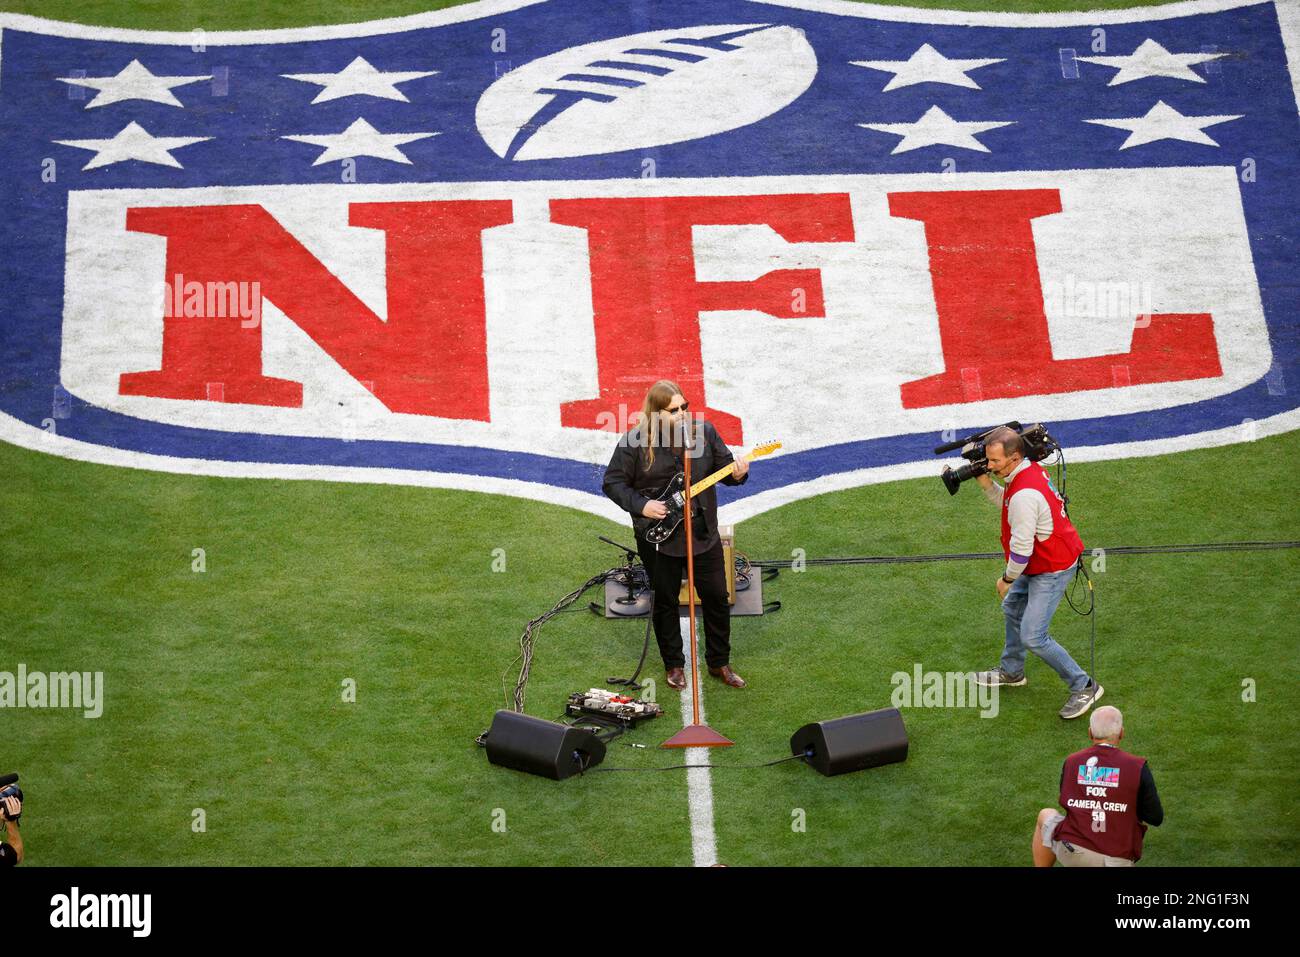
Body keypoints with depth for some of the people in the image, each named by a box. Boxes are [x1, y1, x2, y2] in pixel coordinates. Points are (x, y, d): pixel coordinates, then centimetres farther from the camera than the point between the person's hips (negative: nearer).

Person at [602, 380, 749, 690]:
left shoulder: (704, 431, -3)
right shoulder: (635, 441, -12)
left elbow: (724, 466, 6)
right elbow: (613, 483, -5)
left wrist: (737, 474, -17)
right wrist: (641, 505, -17)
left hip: (703, 533, 3)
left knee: (717, 596, 8)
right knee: (665, 601, 11)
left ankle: (720, 662, 25)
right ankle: (674, 665, 28)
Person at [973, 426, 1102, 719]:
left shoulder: (1024, 494, -32)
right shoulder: (1032, 470, -1)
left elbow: (1022, 547, -26)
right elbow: (1006, 502, 17)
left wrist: (1007, 579, -10)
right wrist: (986, 483, 2)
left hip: (1052, 569, -11)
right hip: (1041, 561, 11)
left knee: (1033, 637, -8)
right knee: (1012, 608, 26)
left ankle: (1084, 687, 5)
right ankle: (1012, 672, 45)